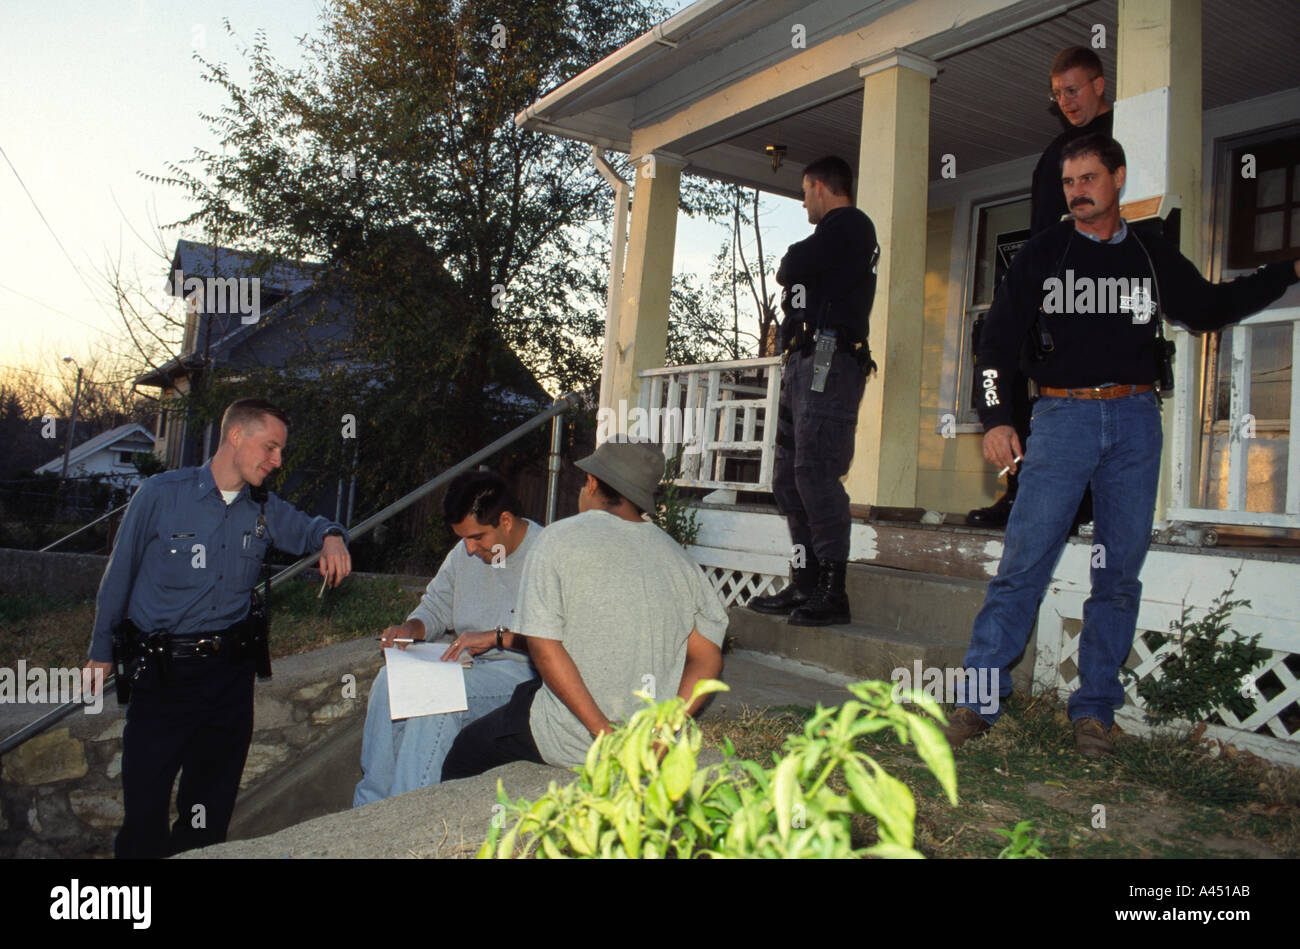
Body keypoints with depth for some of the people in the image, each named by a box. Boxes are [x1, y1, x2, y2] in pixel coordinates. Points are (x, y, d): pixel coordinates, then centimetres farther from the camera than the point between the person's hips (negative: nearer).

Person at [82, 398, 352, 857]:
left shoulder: (263, 509, 6)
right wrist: (101, 650, 10)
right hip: (162, 671, -3)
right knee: (145, 797, -2)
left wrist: (331, 536, -1)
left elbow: (305, 527, 24)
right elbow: (119, 575, 3)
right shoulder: (162, 494, -5)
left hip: (231, 669, 4)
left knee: (211, 808, 11)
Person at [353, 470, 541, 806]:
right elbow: (435, 606, 22)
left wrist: (497, 636, -29)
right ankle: (369, 808, -9)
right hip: (469, 663, 8)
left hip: (522, 669, -7)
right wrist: (410, 628, 0)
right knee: (390, 680, -15)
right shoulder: (464, 554, 12)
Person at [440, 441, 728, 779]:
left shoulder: (560, 539, -9)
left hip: (573, 744, -5)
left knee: (462, 756, 18)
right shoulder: (680, 558, 2)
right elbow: (707, 659, 1)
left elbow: (544, 647, -17)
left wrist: (603, 731, -17)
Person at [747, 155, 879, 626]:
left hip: (828, 362, -10)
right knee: (789, 478, 7)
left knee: (815, 471, -16)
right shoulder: (837, 235, 29)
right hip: (803, 365, 10)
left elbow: (790, 269, -8)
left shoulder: (849, 224, -1)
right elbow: (797, 283, 29)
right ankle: (805, 585, 10)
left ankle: (832, 591, -13)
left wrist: (789, 264, 11)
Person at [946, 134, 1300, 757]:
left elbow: (1209, 308, 30)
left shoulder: (1154, 258, 13)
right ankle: (980, 696, -2)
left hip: (1135, 422, 3)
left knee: (1121, 570, 4)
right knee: (1024, 560, -10)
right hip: (1062, 417, -3)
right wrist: (996, 418, -8)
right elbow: (998, 339, 3)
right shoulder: (1042, 254, 6)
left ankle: (1094, 710, 14)